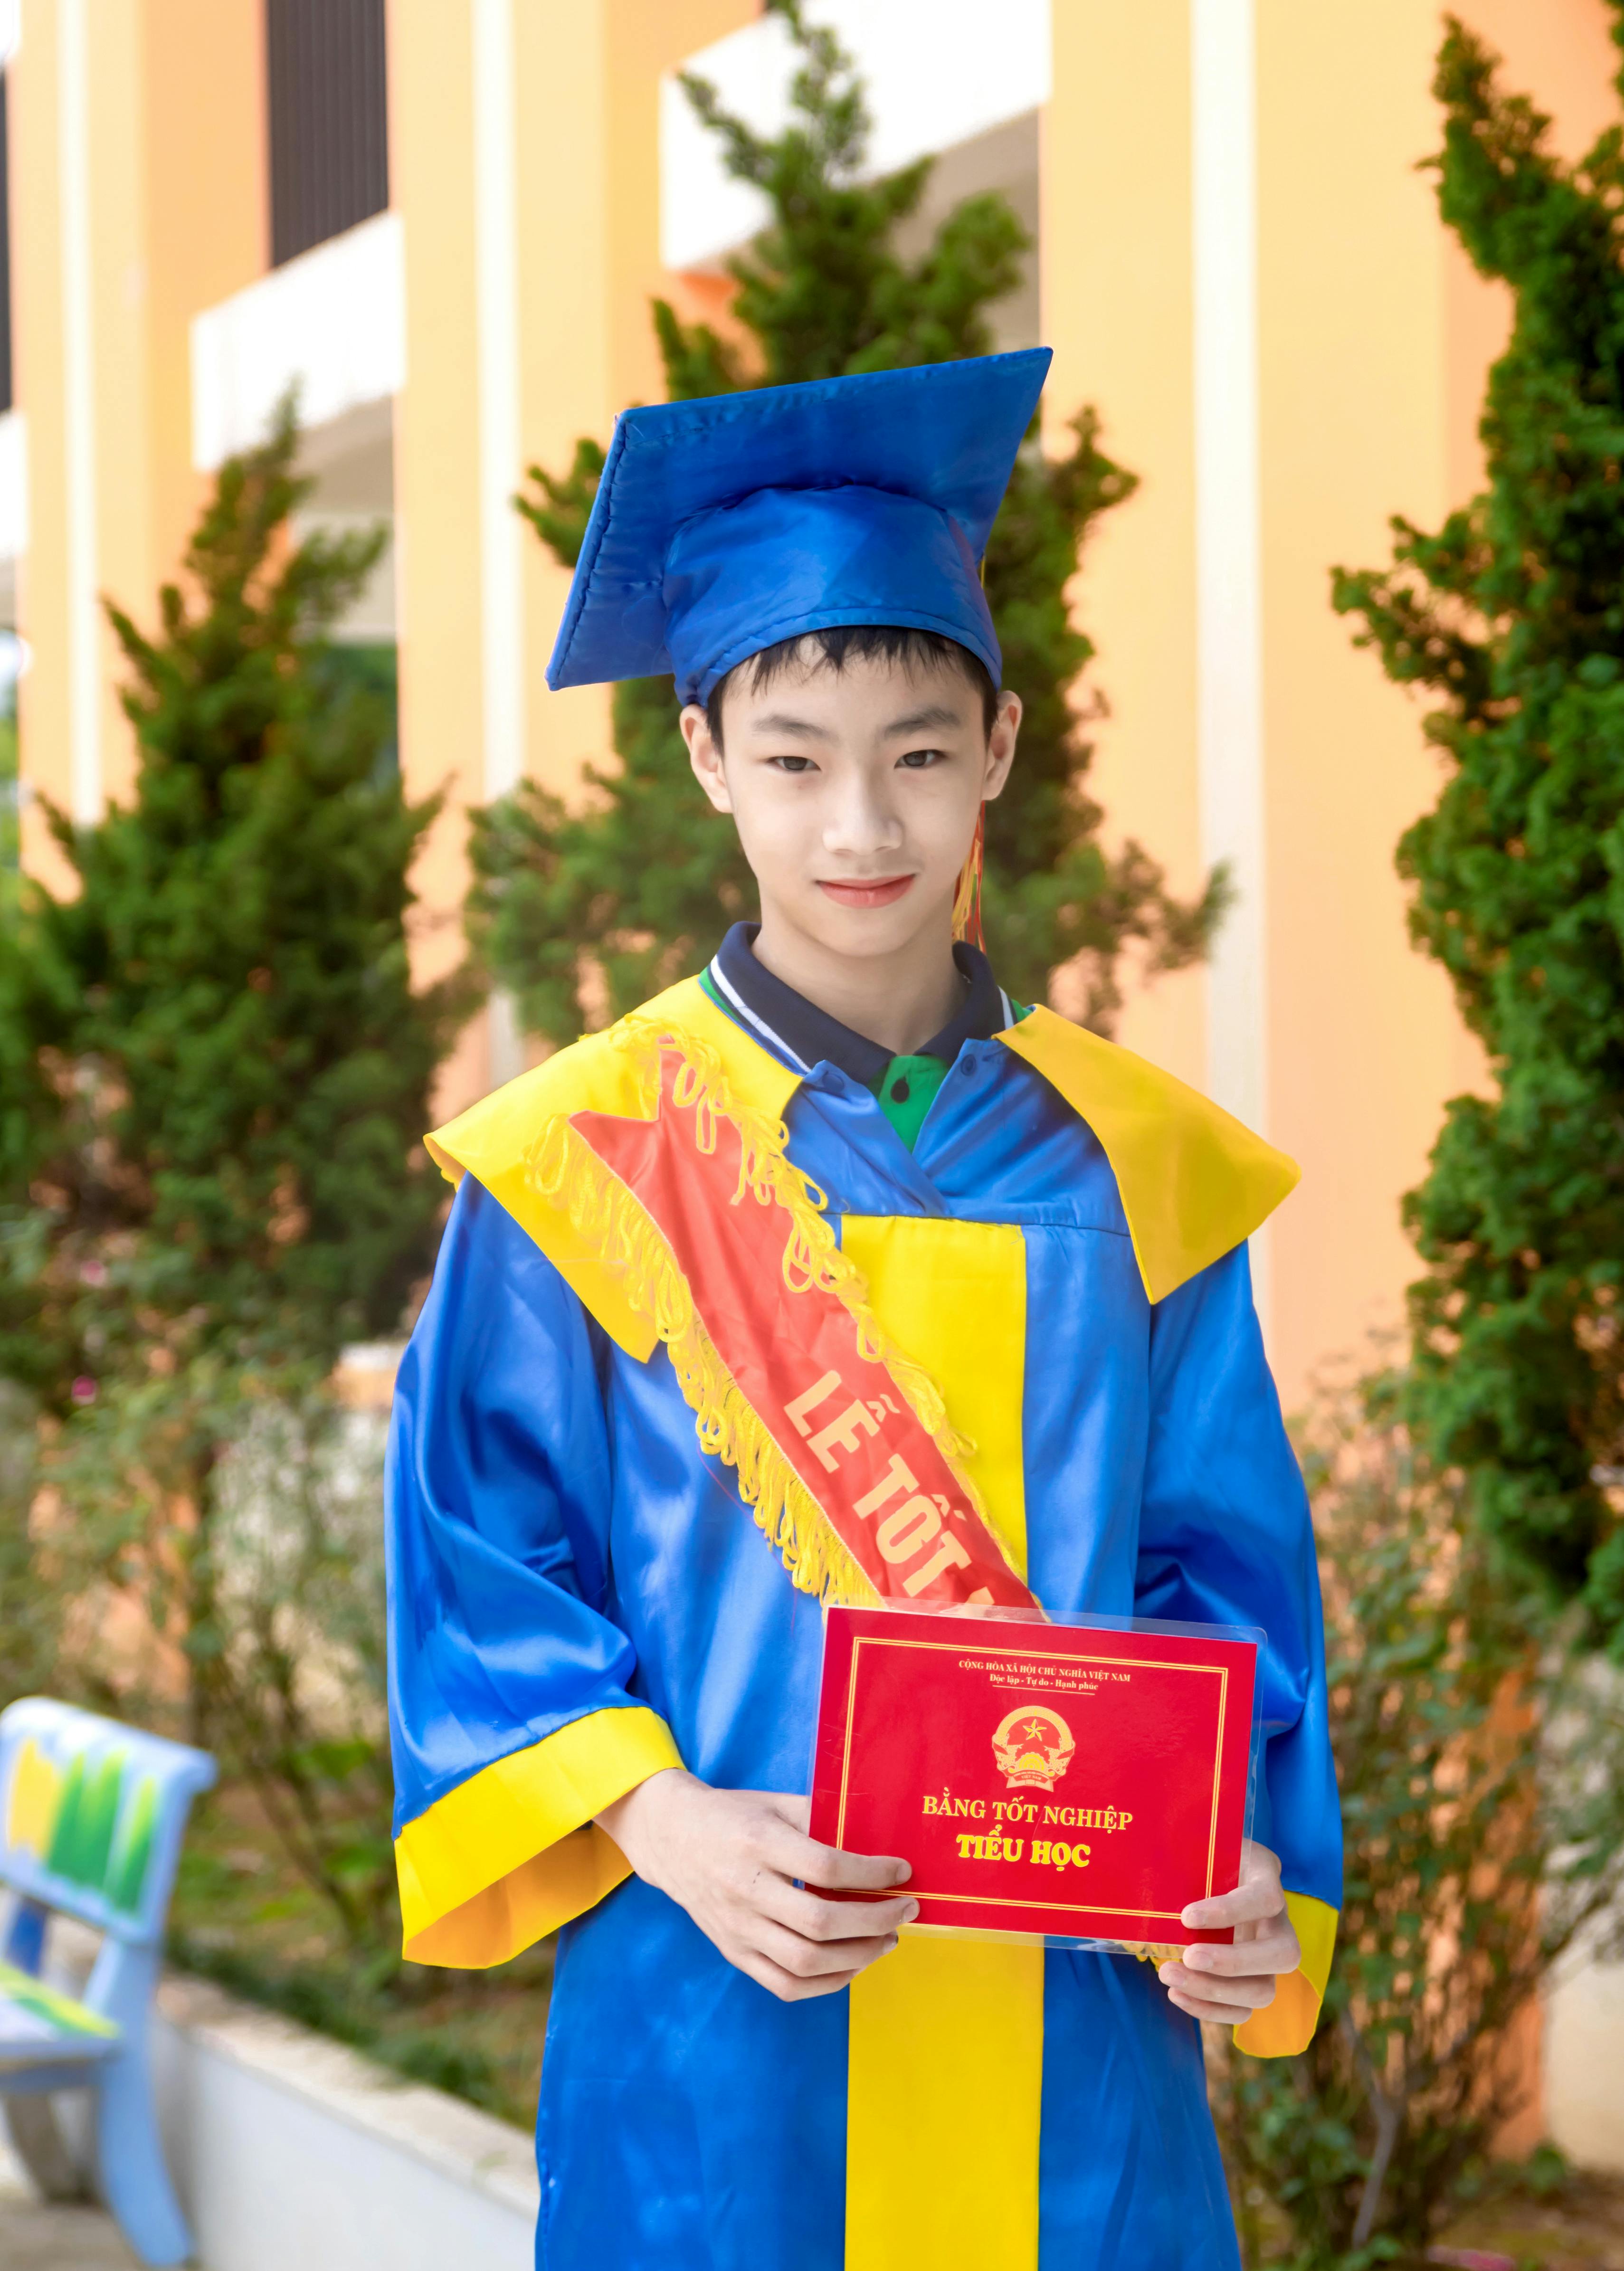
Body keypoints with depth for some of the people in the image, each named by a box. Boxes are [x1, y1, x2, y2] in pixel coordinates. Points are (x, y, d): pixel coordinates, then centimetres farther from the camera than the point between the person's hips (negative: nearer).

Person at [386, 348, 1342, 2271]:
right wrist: (662, 1823, -17)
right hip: (713, 2032, -2)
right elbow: (478, 1561, -2)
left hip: (1070, 2035, 2)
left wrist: (1249, 1872, -11)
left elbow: (1223, 1574, 5)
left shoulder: (1129, 1168, 5)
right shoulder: (583, 1165, -2)